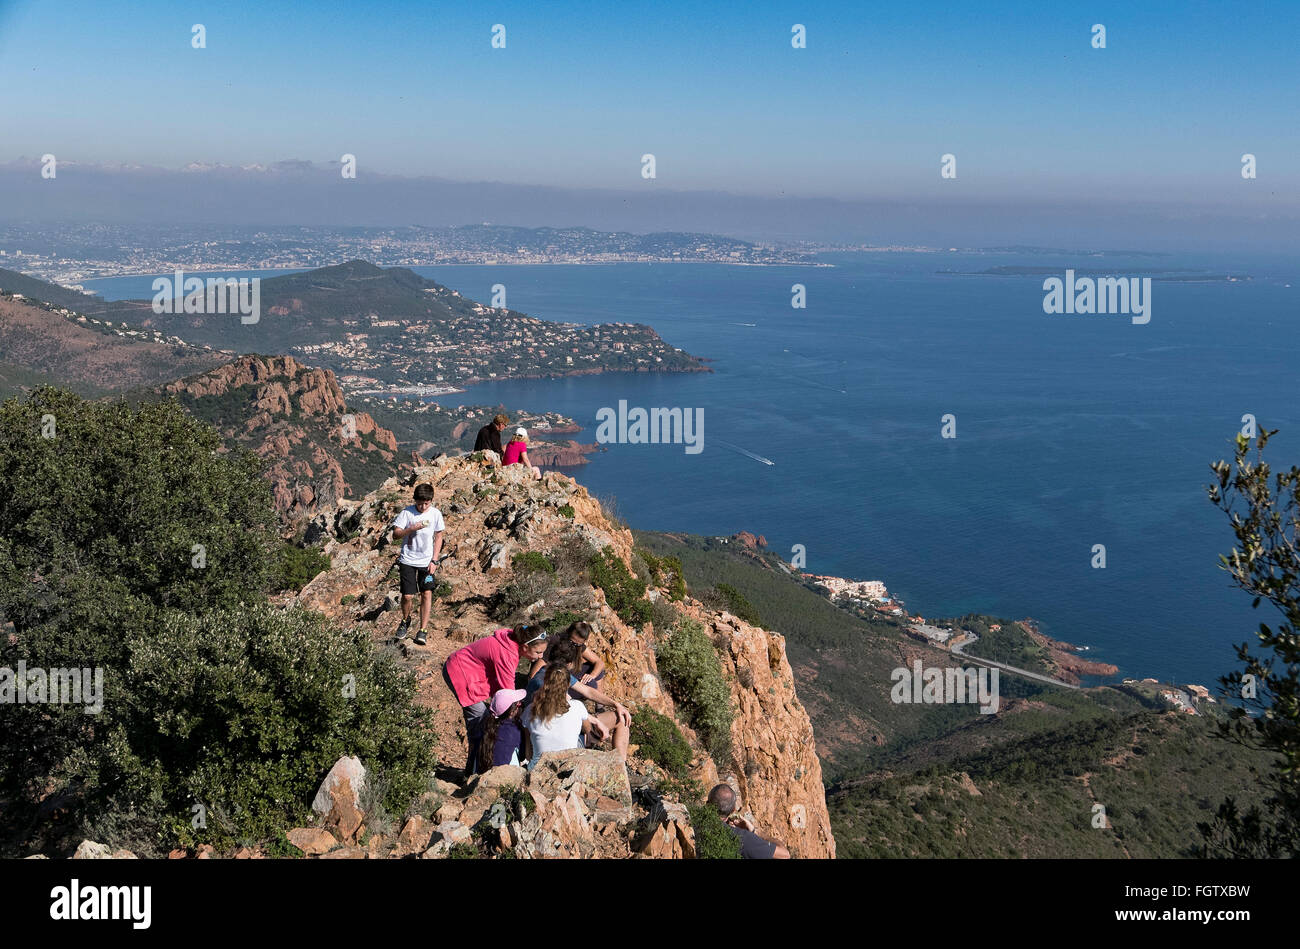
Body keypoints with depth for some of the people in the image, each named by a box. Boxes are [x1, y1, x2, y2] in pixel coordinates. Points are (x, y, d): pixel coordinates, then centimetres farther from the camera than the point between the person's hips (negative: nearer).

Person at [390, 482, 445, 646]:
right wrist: (412, 529, -25)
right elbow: (395, 535, -8)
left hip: (427, 561, 1)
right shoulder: (406, 513, -7)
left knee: (427, 593, -8)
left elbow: (438, 537, 6)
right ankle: (405, 621, 25)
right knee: (408, 596, -5)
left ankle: (422, 631, 1)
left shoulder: (436, 514, -2)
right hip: (408, 560, -1)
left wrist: (434, 560, -1)